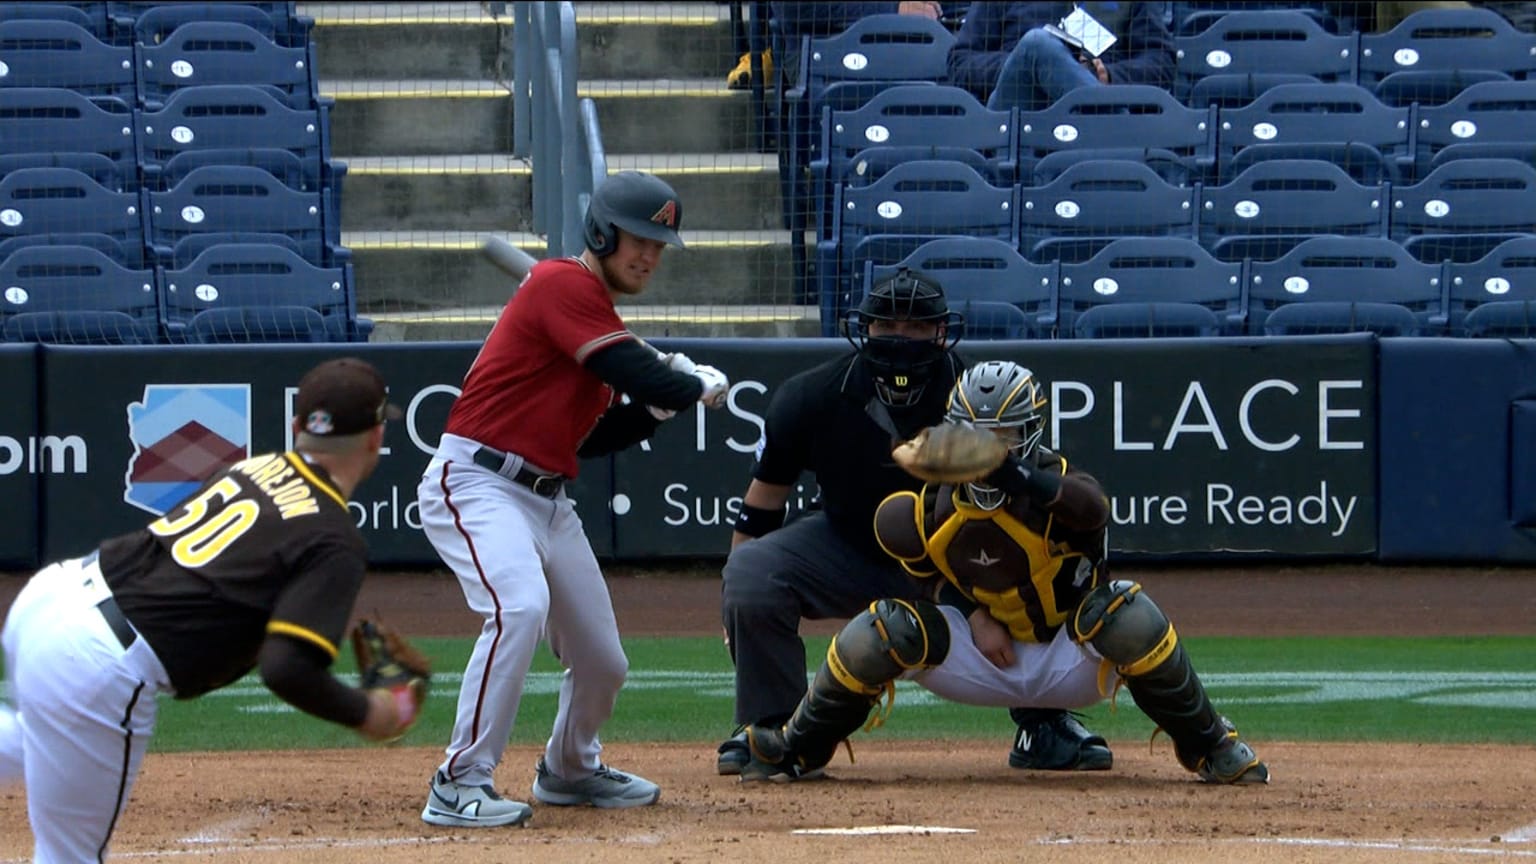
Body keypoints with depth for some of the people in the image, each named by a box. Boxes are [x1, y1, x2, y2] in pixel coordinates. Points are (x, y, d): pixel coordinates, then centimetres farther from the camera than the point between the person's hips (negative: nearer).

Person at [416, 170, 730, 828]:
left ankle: (570, 770, 41)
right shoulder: (565, 286, -12)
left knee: (602, 660, 12)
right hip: (475, 483, -10)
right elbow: (640, 374, -21)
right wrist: (700, 386, -2)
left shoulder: (594, 310, 18)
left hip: (547, 498, 10)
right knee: (520, 607, -32)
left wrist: (657, 407, 5)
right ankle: (460, 785, -28)